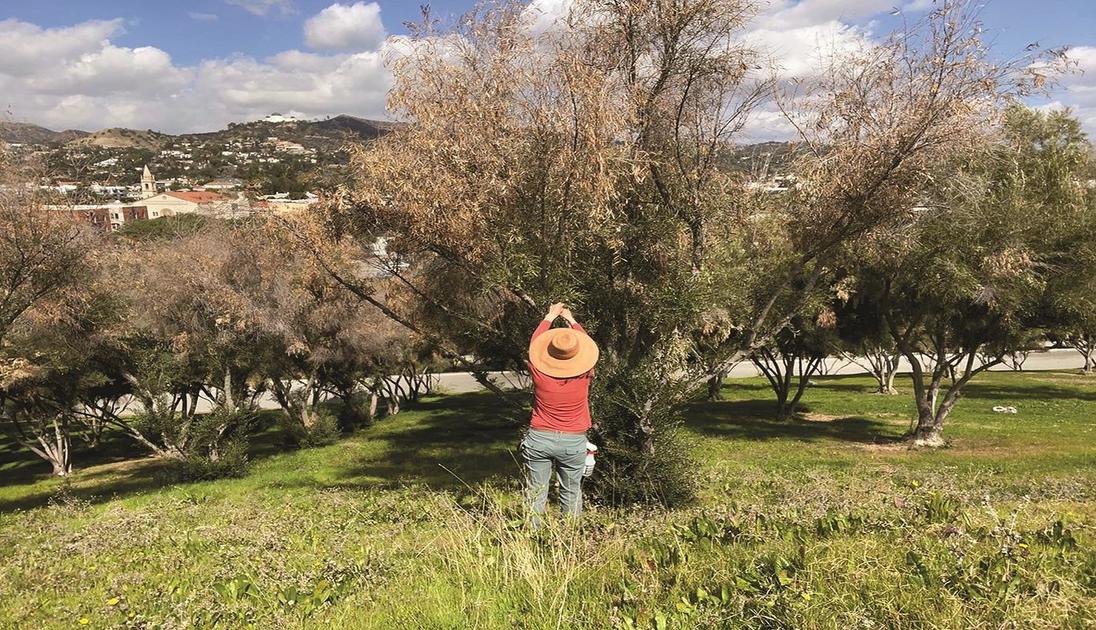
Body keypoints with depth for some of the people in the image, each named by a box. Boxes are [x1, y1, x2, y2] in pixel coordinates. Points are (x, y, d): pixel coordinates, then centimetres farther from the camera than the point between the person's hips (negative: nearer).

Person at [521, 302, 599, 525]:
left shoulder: (539, 373, -12)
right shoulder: (584, 376, -11)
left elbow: (534, 343, 7)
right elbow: (586, 342, 8)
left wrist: (550, 316, 19)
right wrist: (571, 320, 22)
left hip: (539, 438, 0)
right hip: (574, 441, 0)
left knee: (536, 493, 6)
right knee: (571, 493, 11)